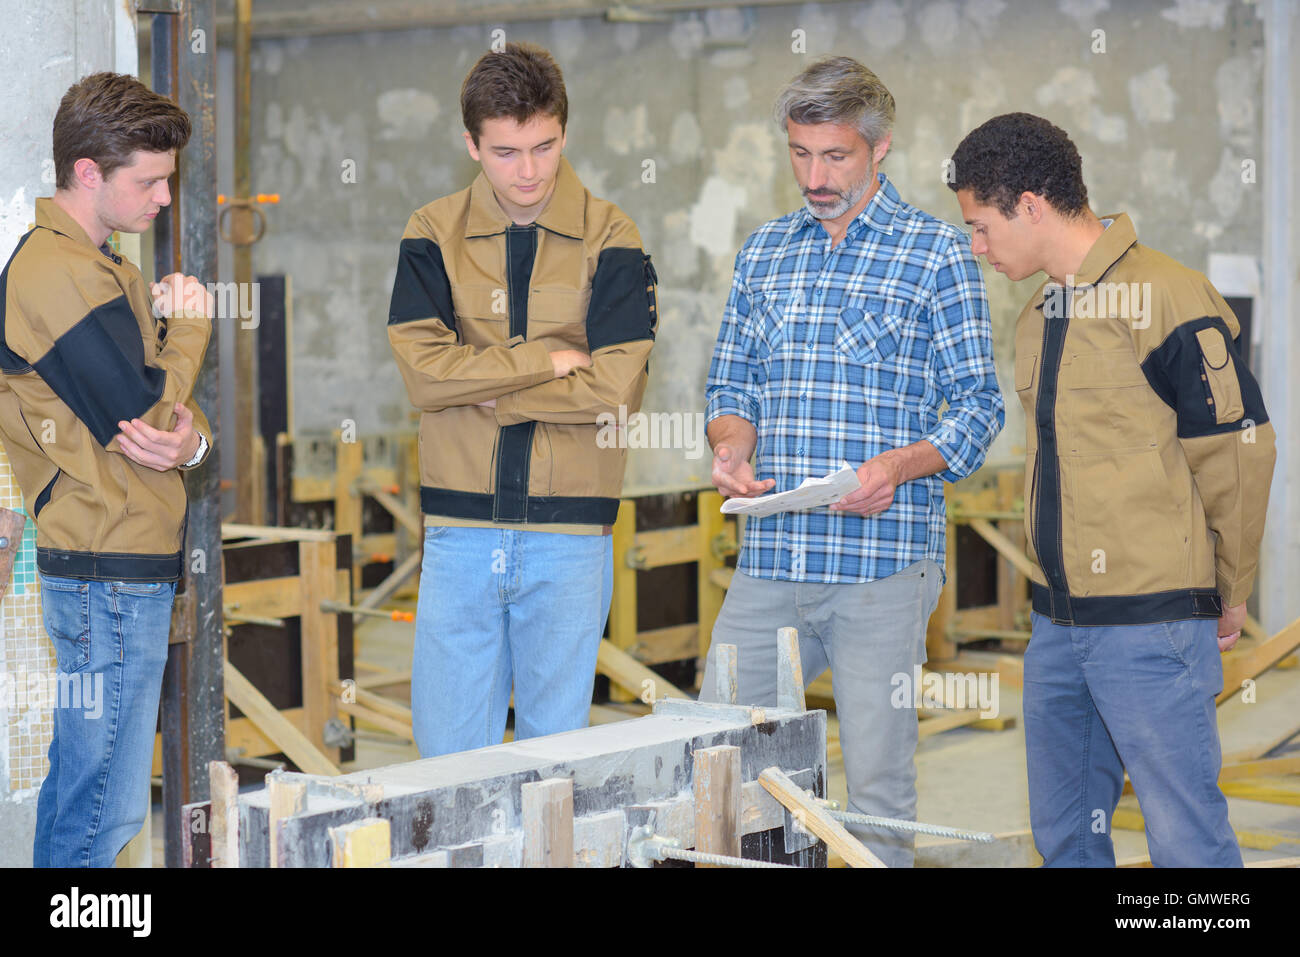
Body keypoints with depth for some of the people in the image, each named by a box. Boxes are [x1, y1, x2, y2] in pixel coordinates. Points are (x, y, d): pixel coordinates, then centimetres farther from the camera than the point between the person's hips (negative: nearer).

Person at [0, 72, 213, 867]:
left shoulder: (94, 266, 18)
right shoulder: (66, 276, -16)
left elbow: (169, 412, 15)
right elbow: (144, 416, -19)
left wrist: (192, 440, -9)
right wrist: (189, 326, -2)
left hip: (99, 566, 11)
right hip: (114, 570, -11)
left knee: (79, 783, 17)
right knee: (105, 810, -7)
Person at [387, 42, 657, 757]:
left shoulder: (610, 238, 1)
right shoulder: (434, 235, 4)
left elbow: (615, 389, -11)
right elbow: (423, 371, -9)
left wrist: (479, 389, -8)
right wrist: (552, 359, -9)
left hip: (569, 532, -1)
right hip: (459, 529, 1)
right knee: (448, 758, 4)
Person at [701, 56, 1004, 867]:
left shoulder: (938, 254, 0)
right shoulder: (764, 251, 14)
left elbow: (978, 407, -1)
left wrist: (899, 466, -19)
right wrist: (731, 448, -4)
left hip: (883, 564, -4)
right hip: (768, 561, 4)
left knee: (878, 781, 1)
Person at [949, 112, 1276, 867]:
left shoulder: (1166, 299, -13)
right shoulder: (1040, 316, 14)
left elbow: (1237, 451, -10)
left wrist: (1227, 596, -1)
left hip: (1151, 624, -8)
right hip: (1059, 620, 9)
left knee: (1187, 839, -5)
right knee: (1062, 833, 14)